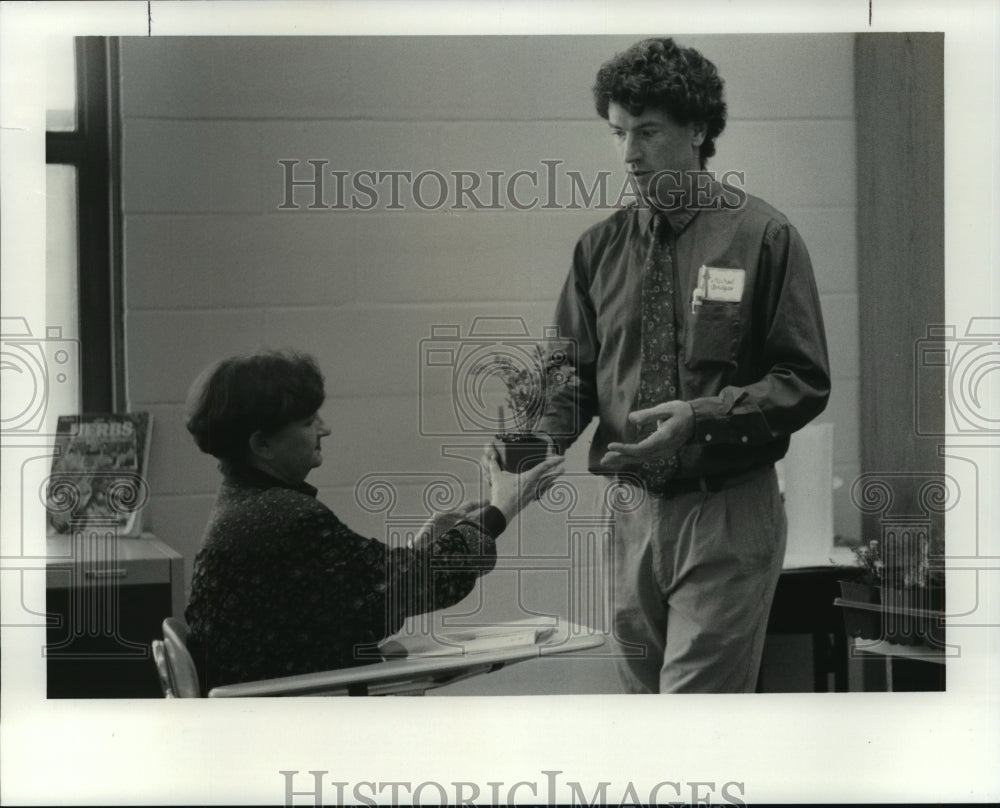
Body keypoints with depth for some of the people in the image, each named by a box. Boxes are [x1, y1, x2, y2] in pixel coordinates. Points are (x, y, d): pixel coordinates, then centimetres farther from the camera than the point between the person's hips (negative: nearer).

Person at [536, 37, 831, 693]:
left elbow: (805, 382, -6)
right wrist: (540, 435, -12)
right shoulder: (601, 246, 8)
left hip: (729, 513, -5)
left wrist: (701, 417, -20)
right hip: (636, 510, 5)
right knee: (642, 692, 11)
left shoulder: (763, 237, -4)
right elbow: (574, 371, 10)